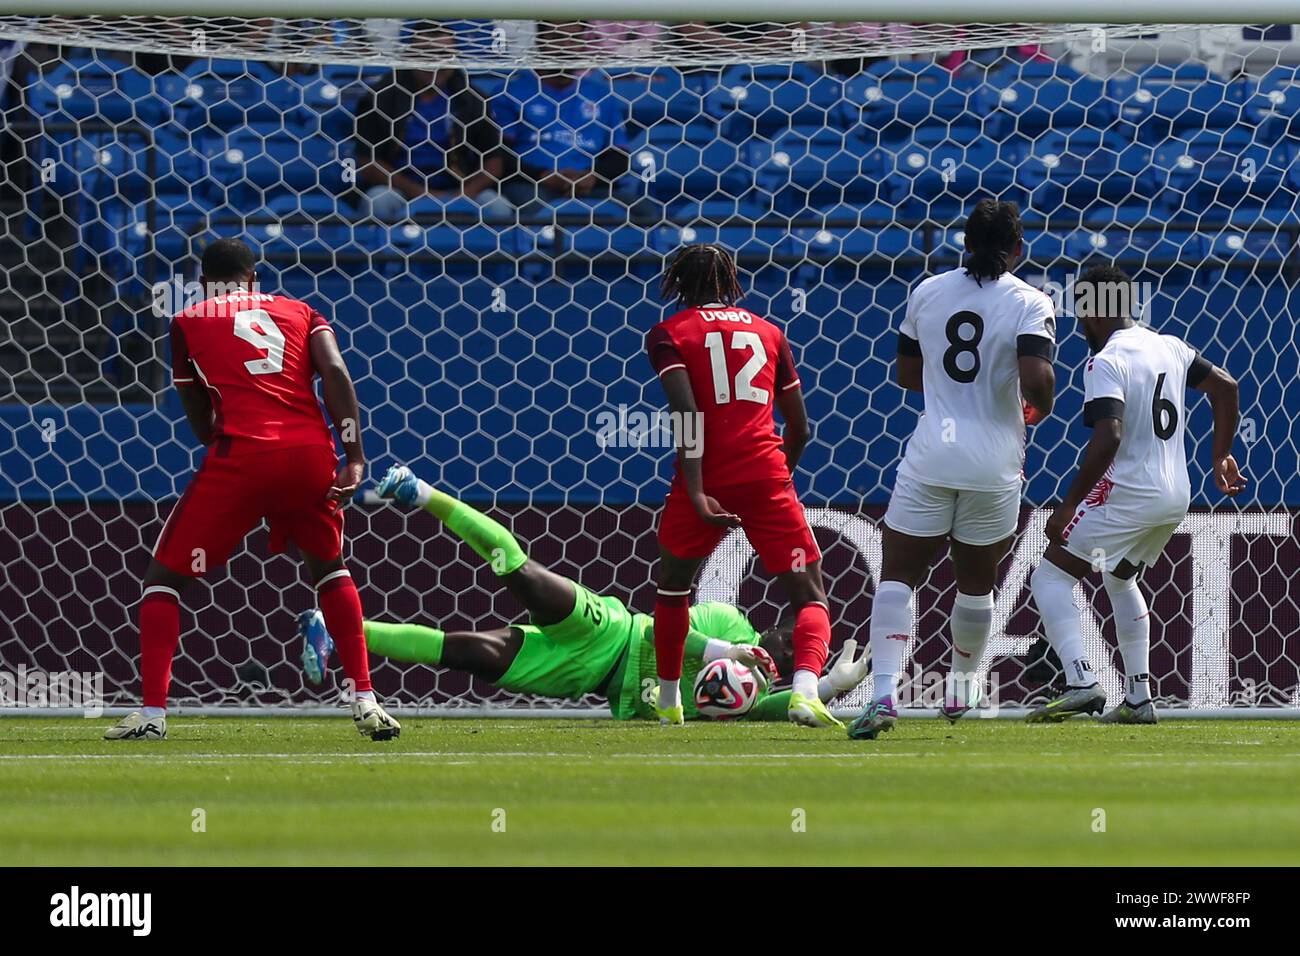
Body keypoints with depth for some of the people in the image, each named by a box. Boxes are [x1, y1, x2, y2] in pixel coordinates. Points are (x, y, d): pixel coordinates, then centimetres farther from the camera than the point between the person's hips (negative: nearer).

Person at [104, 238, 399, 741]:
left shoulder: (189, 323, 17)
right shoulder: (300, 312, 21)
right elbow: (335, 372, 2)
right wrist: (354, 457, -3)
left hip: (240, 454, -3)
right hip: (312, 452, 3)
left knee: (165, 576, 12)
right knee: (330, 567, 29)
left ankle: (152, 712, -1)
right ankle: (365, 703, 18)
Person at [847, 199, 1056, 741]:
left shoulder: (928, 293, 5)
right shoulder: (1030, 303, -5)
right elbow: (1037, 378, -19)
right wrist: (1039, 408, 3)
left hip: (930, 453, 1)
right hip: (994, 463, -1)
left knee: (898, 575, -1)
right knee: (976, 584, 18)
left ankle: (884, 694, -18)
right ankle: (960, 689, 33)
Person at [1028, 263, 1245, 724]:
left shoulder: (1106, 362, -15)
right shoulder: (1170, 347, 10)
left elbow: (1108, 437, -25)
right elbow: (1225, 386, 17)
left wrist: (1069, 506, -23)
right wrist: (1221, 456, 26)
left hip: (1128, 494, -8)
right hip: (1177, 496, 8)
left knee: (1050, 578, -2)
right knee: (1121, 578, 29)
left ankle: (1081, 683, -19)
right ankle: (1139, 698, 24)